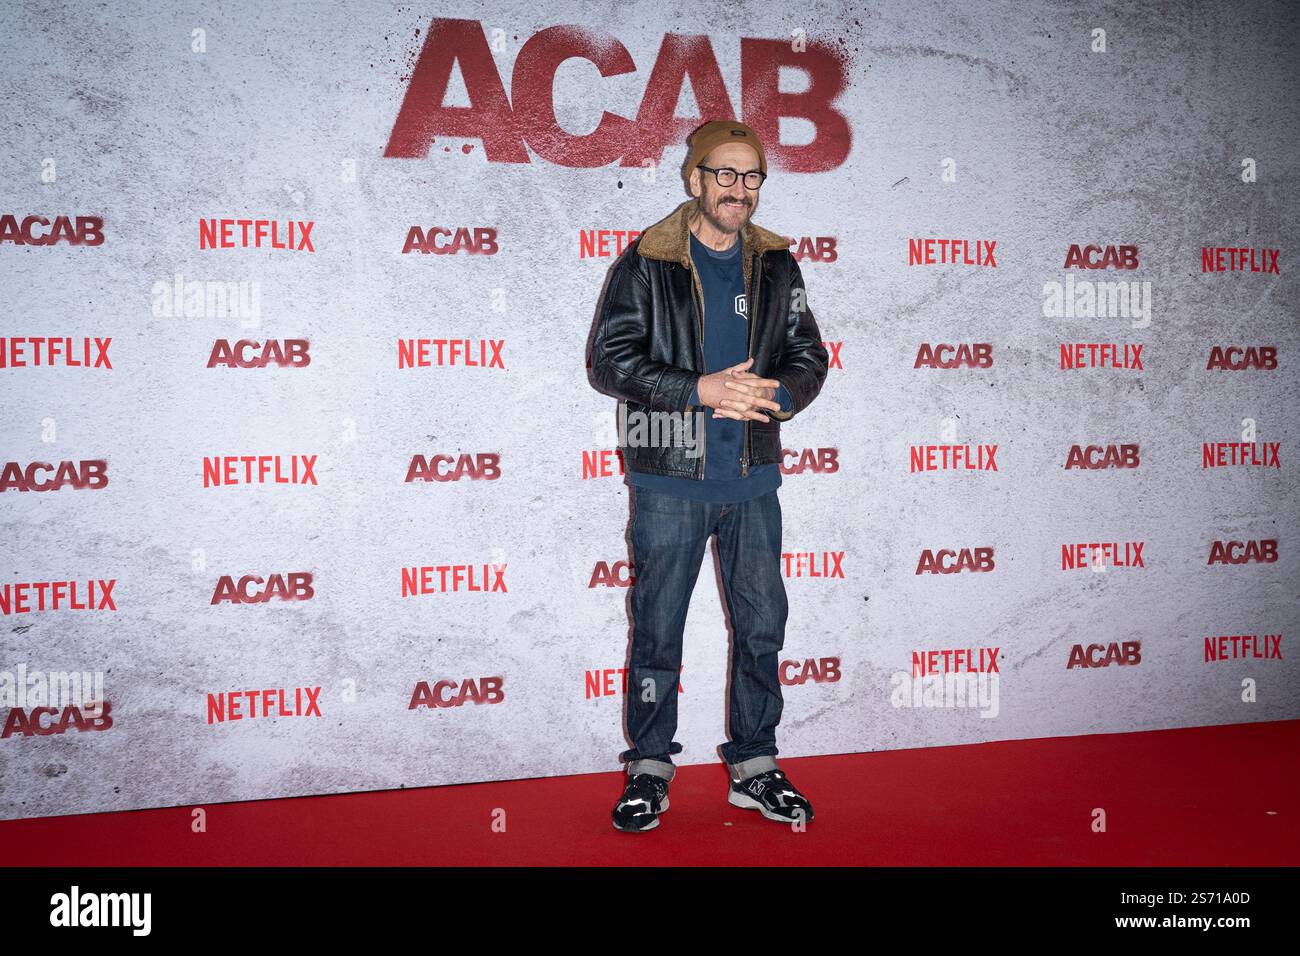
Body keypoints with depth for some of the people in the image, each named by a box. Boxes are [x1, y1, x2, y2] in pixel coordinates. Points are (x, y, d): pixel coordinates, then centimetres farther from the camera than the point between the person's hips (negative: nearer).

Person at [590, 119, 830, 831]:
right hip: (669, 480, -3)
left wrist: (773, 393, -13)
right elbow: (609, 360, -9)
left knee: (762, 627, 9)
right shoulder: (647, 263, -3)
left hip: (752, 479, 4)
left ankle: (754, 766, 24)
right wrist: (701, 389, -19)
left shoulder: (775, 265, 9)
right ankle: (649, 769, 19)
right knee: (657, 630, 4)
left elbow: (809, 357, 10)